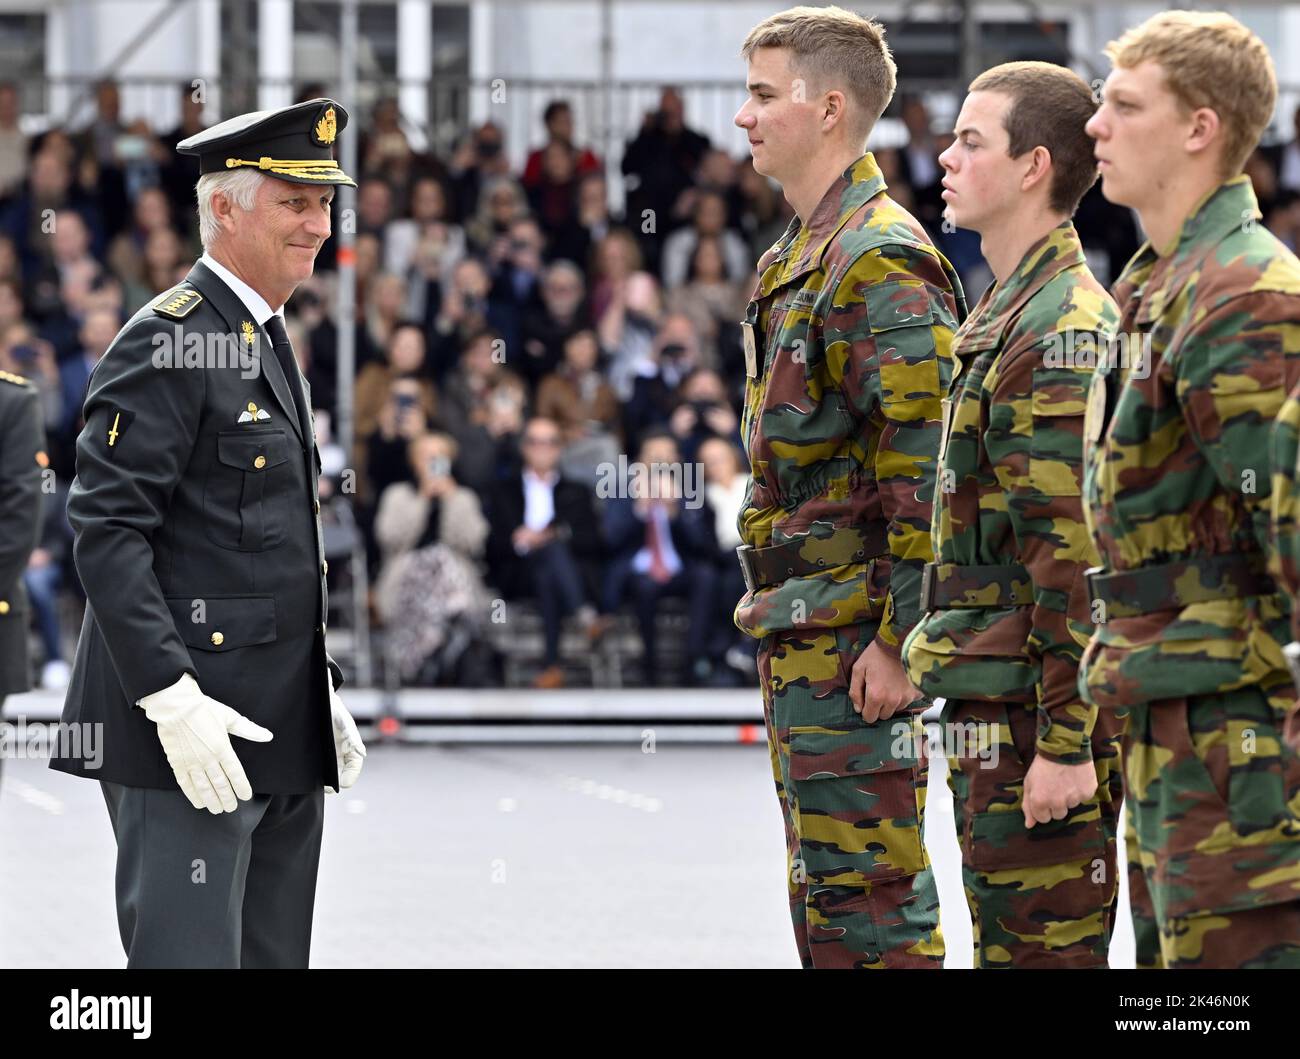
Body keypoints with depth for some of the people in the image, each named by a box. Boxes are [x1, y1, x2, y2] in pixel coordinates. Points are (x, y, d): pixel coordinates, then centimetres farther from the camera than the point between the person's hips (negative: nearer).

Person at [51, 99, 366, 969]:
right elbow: (106, 530, -18)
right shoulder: (167, 343, -11)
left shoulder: (271, 342, 19)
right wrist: (172, 699, -24)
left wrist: (323, 694, 19)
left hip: (283, 735, 9)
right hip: (191, 733, -9)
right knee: (188, 957, -10)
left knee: (275, 957, 10)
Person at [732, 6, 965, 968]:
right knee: (822, 891, 14)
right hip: (800, 633, 10)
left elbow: (925, 465, -20)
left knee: (866, 891, -9)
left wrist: (898, 639, -22)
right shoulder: (798, 257, 18)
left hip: (853, 634, -10)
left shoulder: (882, 260, -14)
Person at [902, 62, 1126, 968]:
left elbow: (1078, 558, -21)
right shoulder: (1010, 316, 17)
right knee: (1008, 944, 14)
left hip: (1036, 717, -10)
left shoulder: (1066, 330, -16)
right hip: (992, 708, 10)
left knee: (1045, 950, -6)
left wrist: (1066, 744, -23)